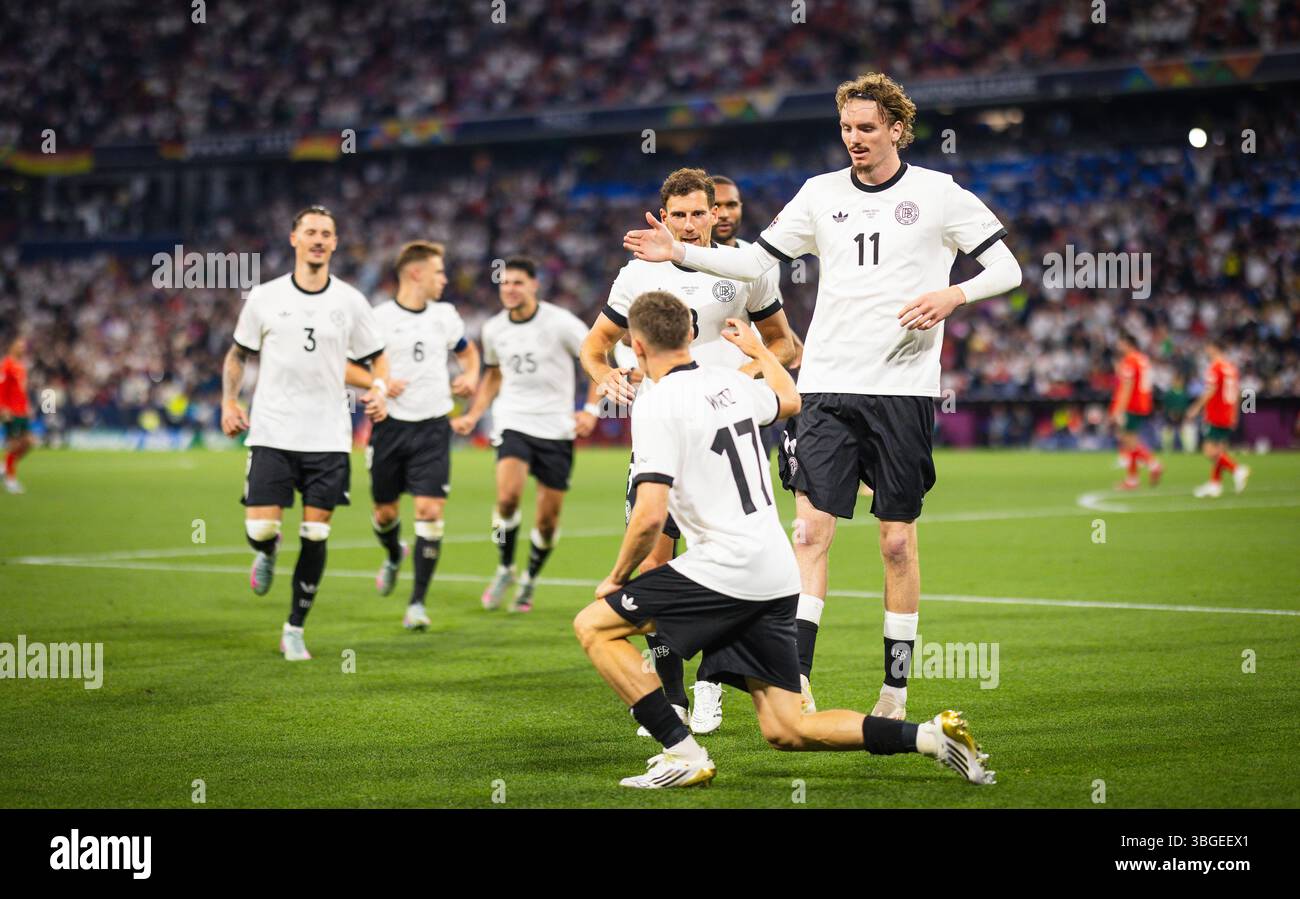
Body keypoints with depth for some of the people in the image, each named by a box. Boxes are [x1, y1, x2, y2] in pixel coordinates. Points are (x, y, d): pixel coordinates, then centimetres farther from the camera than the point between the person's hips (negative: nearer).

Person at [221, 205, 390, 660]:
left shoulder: (350, 301, 3)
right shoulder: (264, 297, 1)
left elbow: (377, 357, 12)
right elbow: (238, 354, 12)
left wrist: (379, 389, -8)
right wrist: (229, 401, -1)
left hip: (329, 438, 1)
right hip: (271, 434, -1)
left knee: (315, 534, 0)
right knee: (260, 528, -10)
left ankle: (295, 629, 14)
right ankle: (267, 553, 29)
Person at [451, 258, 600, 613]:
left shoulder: (561, 323, -8)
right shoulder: (494, 329, 5)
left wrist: (590, 411, -11)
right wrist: (472, 416, 11)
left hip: (556, 428, -1)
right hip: (513, 423, 2)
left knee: (548, 519, 3)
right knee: (507, 496, -23)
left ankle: (529, 581, 27)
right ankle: (505, 569, -1)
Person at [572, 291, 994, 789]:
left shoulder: (656, 404, -10)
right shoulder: (728, 382, 13)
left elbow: (650, 516, -17)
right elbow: (789, 399, 37)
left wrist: (617, 577, -1)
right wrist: (758, 349, 54)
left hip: (725, 568, -8)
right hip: (779, 577, 8)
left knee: (594, 626, 4)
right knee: (785, 731, 9)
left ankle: (683, 753, -4)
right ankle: (930, 736, -4)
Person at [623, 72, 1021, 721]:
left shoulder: (938, 194, 1)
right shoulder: (821, 192, 11)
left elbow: (1007, 268, 3)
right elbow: (758, 260, 17)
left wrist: (952, 294, -15)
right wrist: (681, 252, 5)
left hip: (902, 385, -2)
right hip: (826, 386, 2)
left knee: (897, 540, 1)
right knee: (811, 529, -8)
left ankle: (896, 690, 11)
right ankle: (796, 680, -11)